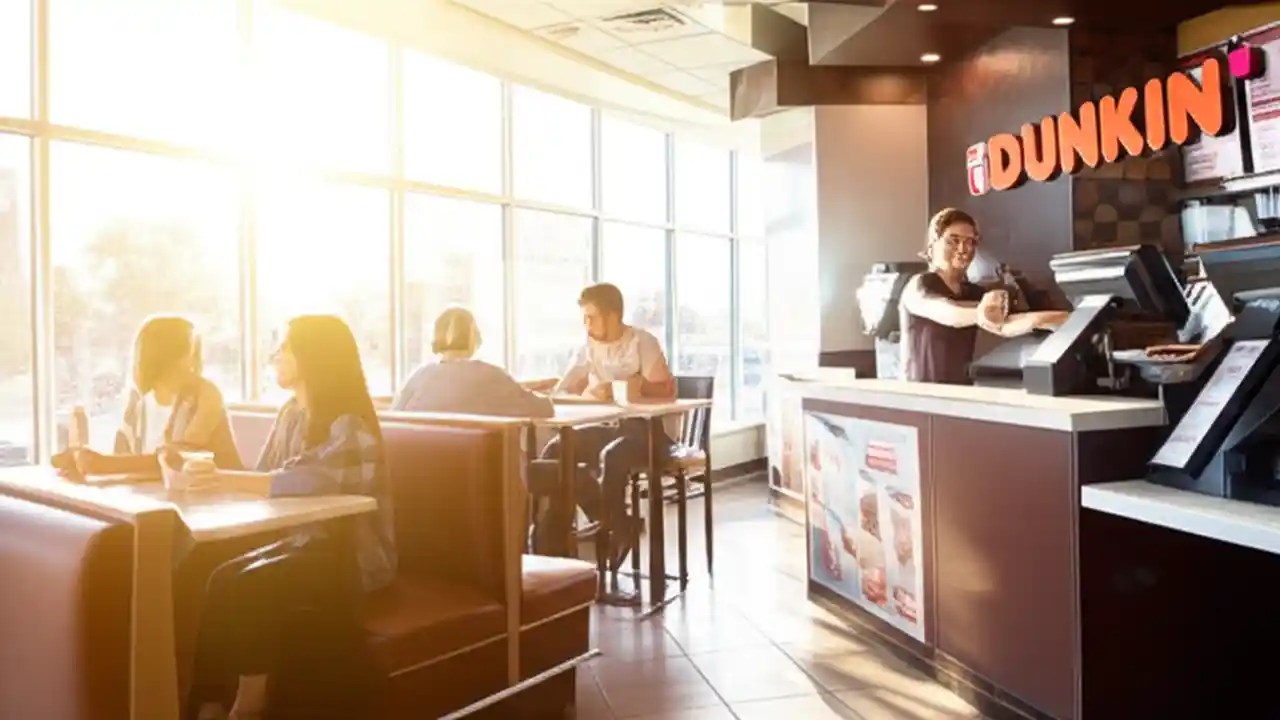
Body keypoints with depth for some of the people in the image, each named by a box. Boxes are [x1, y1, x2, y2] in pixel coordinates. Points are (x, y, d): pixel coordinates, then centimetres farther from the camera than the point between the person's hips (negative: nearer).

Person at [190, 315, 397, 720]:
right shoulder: (291, 414, 9)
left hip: (354, 555, -7)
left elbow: (311, 480, -33)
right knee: (222, 578, -16)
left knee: (253, 585, -24)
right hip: (306, 541, 7)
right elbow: (265, 481, 3)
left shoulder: (349, 423, -17)